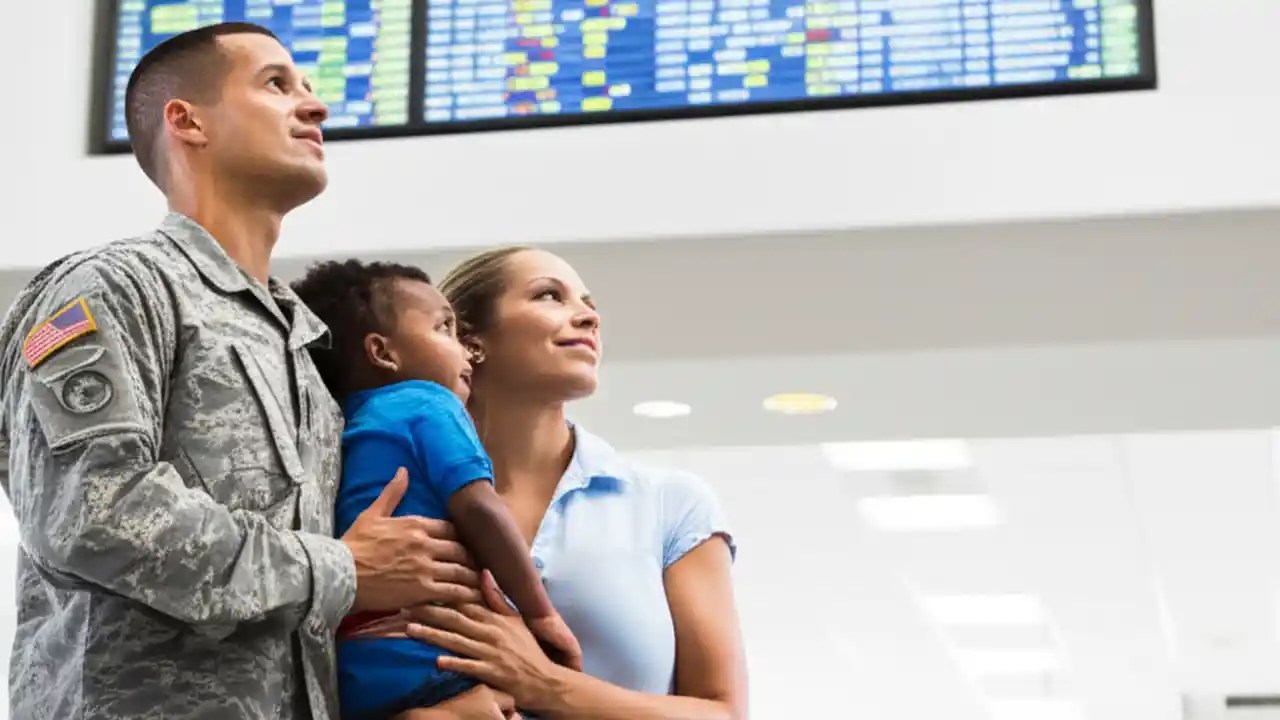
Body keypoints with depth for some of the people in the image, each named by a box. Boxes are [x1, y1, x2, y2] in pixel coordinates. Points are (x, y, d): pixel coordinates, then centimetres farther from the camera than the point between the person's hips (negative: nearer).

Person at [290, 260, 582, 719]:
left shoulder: (341, 437, 25)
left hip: (354, 675, 8)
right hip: (427, 665, -8)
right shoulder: (426, 404, 2)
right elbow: (478, 509, -13)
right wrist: (541, 613, -7)